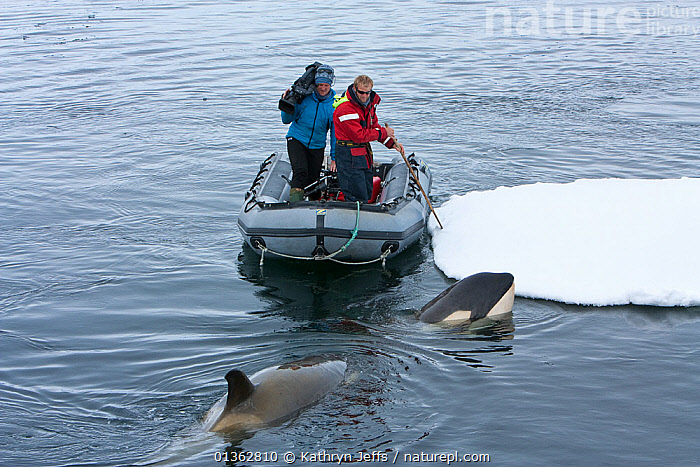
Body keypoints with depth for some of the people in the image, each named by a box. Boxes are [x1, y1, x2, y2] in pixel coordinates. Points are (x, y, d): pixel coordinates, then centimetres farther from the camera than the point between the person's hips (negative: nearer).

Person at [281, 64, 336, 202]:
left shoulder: (334, 104, -4)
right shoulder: (303, 96, -8)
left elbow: (335, 132, 1)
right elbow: (286, 120, 0)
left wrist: (334, 158, -1)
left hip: (317, 146, 2)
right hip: (296, 140, -2)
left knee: (312, 179, 7)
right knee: (300, 171, -25)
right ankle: (295, 197, -27)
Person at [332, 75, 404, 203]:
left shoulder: (368, 104, 7)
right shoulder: (345, 109, -22)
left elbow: (374, 126, 18)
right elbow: (359, 135, -24)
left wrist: (391, 143, 5)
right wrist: (384, 133, -15)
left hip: (364, 155, 9)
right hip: (349, 156, -9)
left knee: (367, 194, 15)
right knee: (358, 198, -10)